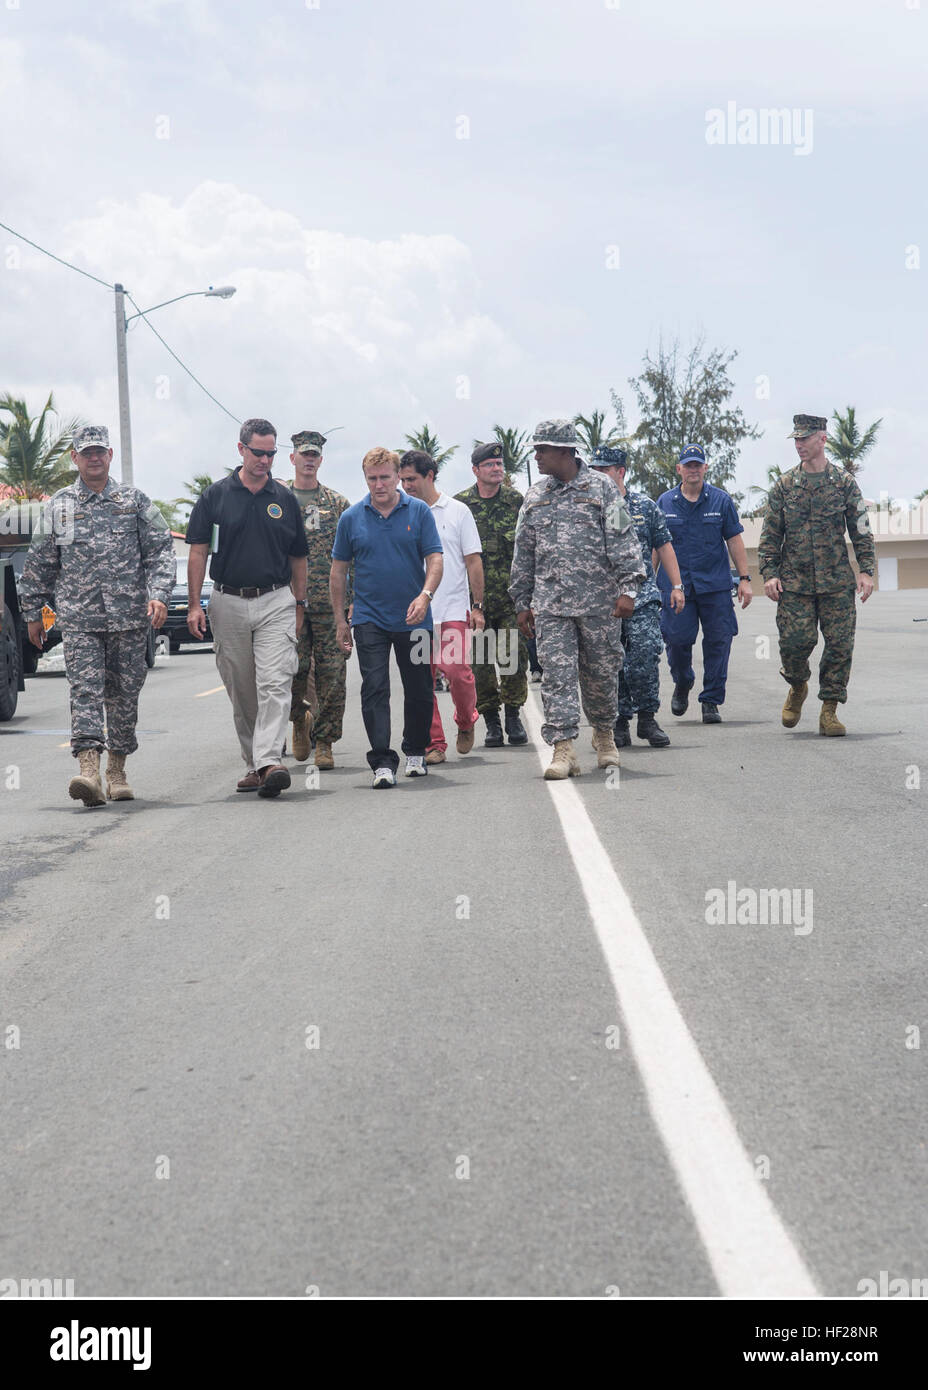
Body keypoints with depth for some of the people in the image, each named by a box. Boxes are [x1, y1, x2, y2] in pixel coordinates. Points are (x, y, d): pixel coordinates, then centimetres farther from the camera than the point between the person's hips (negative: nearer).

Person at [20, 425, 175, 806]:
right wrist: (33, 613, 16)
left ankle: (117, 770, 19)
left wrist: (159, 594, -9)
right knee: (85, 689, -12)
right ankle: (89, 770, -22)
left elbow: (160, 551, 5)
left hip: (129, 617, 1)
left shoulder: (135, 502, 8)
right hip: (78, 619, 0)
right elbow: (38, 565, 15)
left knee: (124, 693, 6)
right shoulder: (57, 507, 9)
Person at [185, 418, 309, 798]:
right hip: (228, 605, 1)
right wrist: (194, 604, -5)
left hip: (276, 602, 0)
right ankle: (252, 764, 18)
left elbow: (298, 557, 13)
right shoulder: (216, 496, 3)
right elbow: (198, 552, 3)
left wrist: (299, 606, 9)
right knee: (241, 691, 7)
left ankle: (269, 761, -23)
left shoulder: (285, 499, 7)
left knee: (274, 684, -15)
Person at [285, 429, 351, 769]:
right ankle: (300, 719, 23)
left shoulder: (338, 503, 10)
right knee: (294, 669, -5)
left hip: (330, 601, 1)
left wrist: (352, 597, 2)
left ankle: (324, 742, 6)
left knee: (331, 673, -2)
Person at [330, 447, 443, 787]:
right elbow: (338, 570, 9)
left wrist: (425, 595, -21)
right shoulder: (352, 518, 3)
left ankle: (415, 752, 28)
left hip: (413, 618, 0)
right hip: (369, 618, 0)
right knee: (374, 689, -9)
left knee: (419, 691, 8)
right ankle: (382, 762, -11)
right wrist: (340, 620, 7)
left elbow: (435, 560, -3)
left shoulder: (419, 512, 0)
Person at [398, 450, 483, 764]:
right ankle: (433, 744, 7)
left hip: (453, 608, -2)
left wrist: (477, 605, 0)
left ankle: (466, 722, 16)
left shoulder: (457, 511, 5)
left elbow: (473, 561, 6)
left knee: (456, 669, -12)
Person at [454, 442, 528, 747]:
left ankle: (513, 716, 11)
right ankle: (491, 722, 11)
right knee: (480, 659, 1)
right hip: (475, 596, 0)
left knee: (515, 654, -5)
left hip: (512, 594, 0)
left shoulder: (516, 500, 5)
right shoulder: (460, 504, 4)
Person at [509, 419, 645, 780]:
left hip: (599, 601, -2)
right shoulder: (534, 497, 13)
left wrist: (627, 588, -11)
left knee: (601, 673, 6)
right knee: (557, 675, -6)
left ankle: (604, 734, 29)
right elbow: (523, 553, 17)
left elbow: (623, 540, -3)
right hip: (550, 604, 2)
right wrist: (522, 602, 14)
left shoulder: (602, 487, 2)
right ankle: (563, 749, -7)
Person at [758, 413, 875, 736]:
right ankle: (797, 687, 23)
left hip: (837, 582, 0)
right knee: (796, 640, -8)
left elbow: (861, 530, 6)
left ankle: (829, 711, 7)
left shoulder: (844, 483, 4)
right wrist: (769, 574, -2)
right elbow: (770, 535, 8)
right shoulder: (783, 486, 6)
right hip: (794, 582, 0)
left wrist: (866, 570, -2)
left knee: (840, 645, -3)